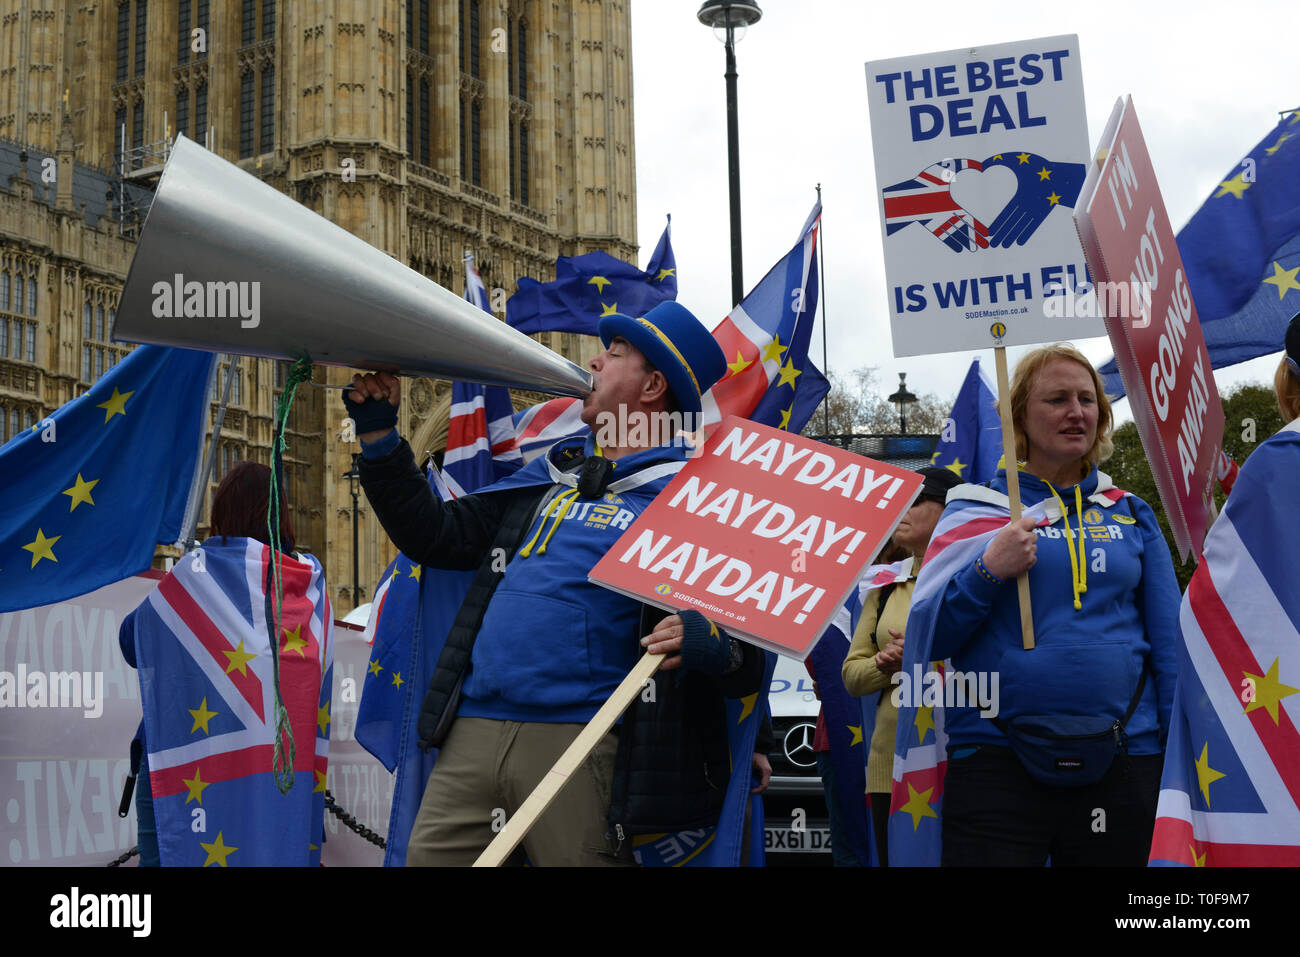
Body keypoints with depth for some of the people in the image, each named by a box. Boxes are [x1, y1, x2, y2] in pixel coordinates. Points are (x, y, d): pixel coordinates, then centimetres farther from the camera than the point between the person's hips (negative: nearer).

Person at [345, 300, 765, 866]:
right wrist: (379, 436, 20)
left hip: (579, 739, -6)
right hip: (473, 733, 6)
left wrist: (713, 646, -27)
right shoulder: (552, 474, 22)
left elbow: (750, 657, -4)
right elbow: (437, 536, 25)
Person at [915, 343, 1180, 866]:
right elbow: (925, 639, 0)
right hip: (996, 761, -2)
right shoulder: (976, 512, 6)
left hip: (1121, 760, 3)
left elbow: (1168, 642, 13)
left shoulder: (1130, 515, 13)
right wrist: (989, 572, -14)